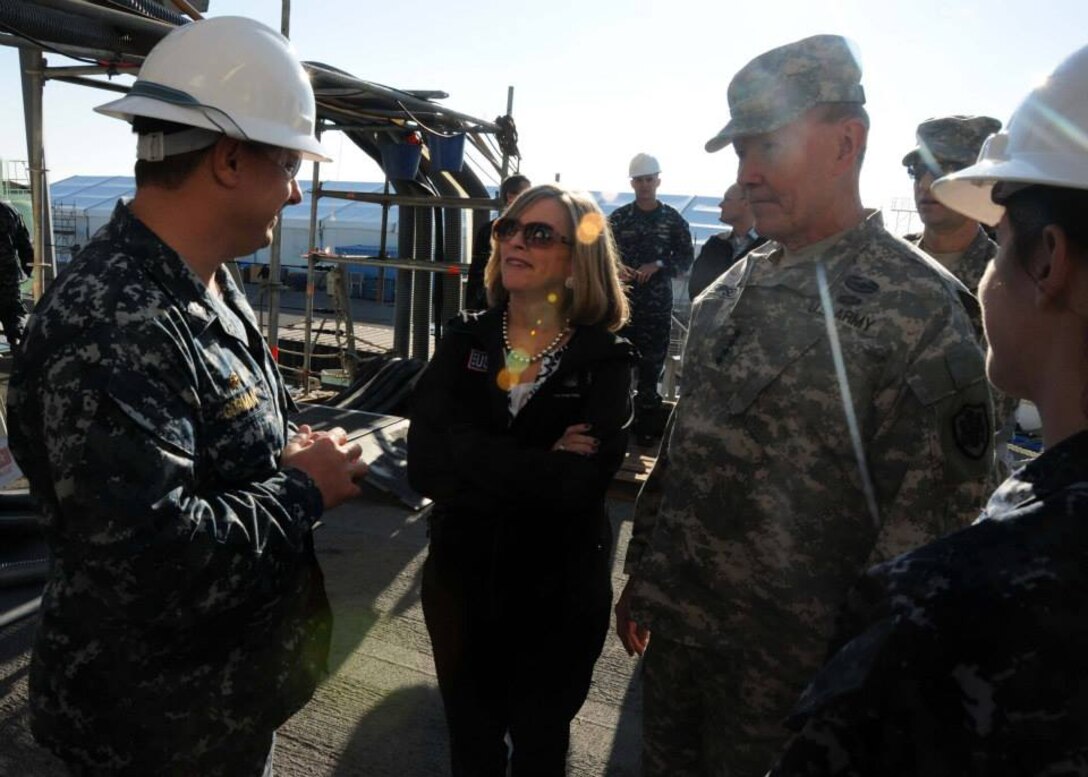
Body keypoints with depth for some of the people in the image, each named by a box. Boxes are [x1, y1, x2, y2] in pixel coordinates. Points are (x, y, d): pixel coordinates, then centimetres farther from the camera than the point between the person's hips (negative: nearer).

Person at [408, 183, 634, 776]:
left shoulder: (605, 360, -12)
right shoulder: (465, 340, -4)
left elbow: (581, 482, -26)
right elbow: (424, 463, -17)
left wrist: (479, 464, -21)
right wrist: (541, 466, -21)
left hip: (559, 593, -2)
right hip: (460, 577, 3)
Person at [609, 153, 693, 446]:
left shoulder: (673, 219, 6)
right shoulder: (618, 218, 7)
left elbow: (686, 259, 5)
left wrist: (658, 265, -12)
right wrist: (615, 268, -16)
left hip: (658, 304, 0)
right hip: (622, 301, 0)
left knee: (652, 364, 2)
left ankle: (646, 424, 12)